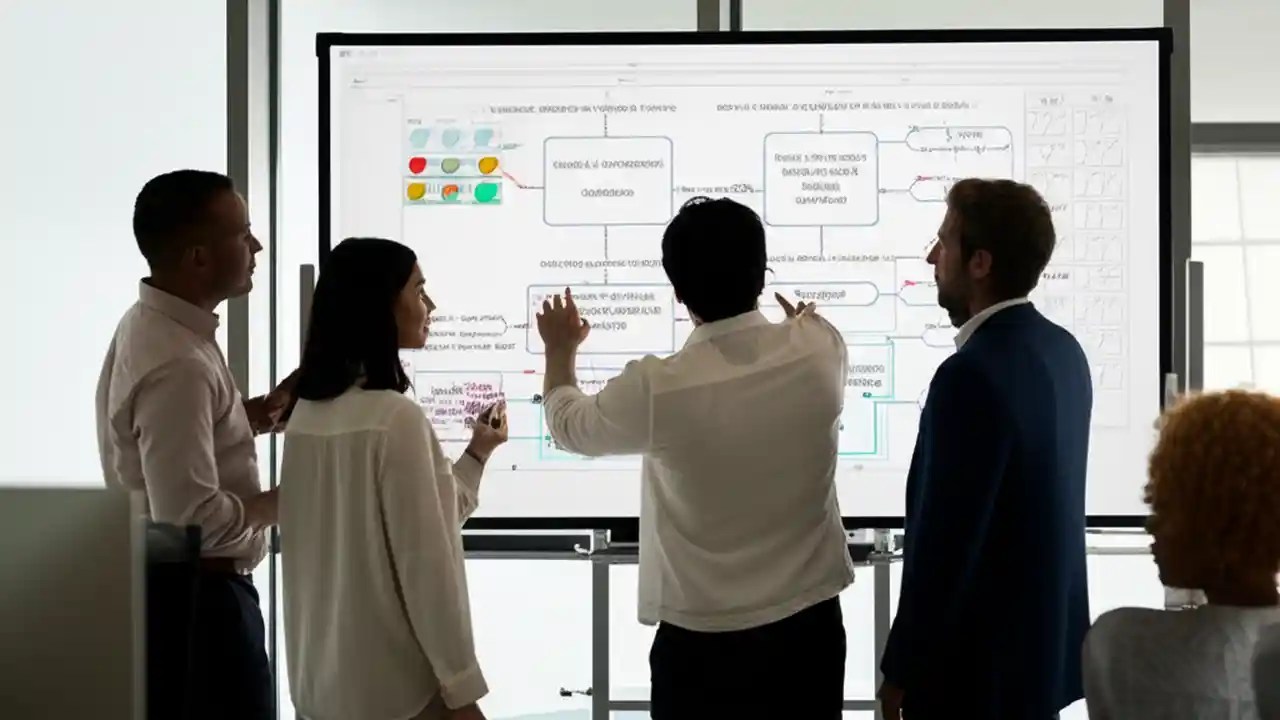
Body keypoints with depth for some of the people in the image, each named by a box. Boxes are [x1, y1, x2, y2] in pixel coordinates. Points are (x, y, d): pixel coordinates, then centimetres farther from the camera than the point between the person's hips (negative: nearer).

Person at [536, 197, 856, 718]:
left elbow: (570, 424, 4)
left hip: (701, 642, -3)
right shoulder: (819, 351, -10)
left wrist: (560, 351, 24)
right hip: (809, 627, 3)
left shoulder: (658, 388, -18)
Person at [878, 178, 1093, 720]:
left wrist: (901, 670, -13)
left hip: (978, 664, -8)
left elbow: (944, 543, -23)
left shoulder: (972, 375, -25)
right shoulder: (1061, 351, 3)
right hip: (1044, 645, 8)